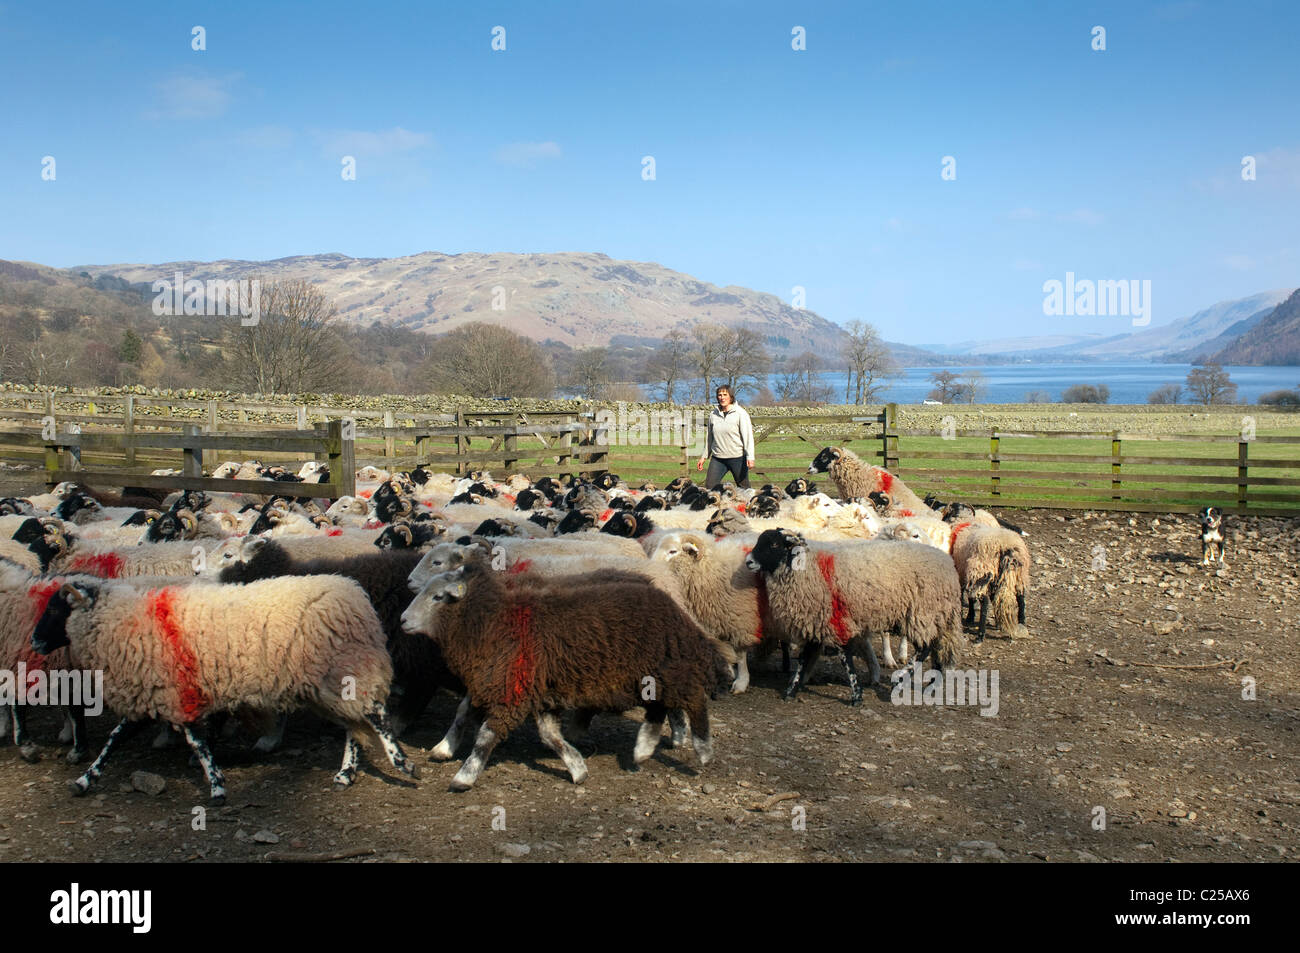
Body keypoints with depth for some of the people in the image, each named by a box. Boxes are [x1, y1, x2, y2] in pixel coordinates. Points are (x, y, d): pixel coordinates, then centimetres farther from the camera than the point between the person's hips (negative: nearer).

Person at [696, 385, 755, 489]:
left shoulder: (740, 413, -4)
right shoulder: (713, 414, 10)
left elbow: (748, 436, -9)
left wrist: (750, 457, -17)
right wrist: (704, 457, 18)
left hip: (737, 457, -4)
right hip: (717, 458, 4)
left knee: (743, 487, 3)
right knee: (710, 485, -5)